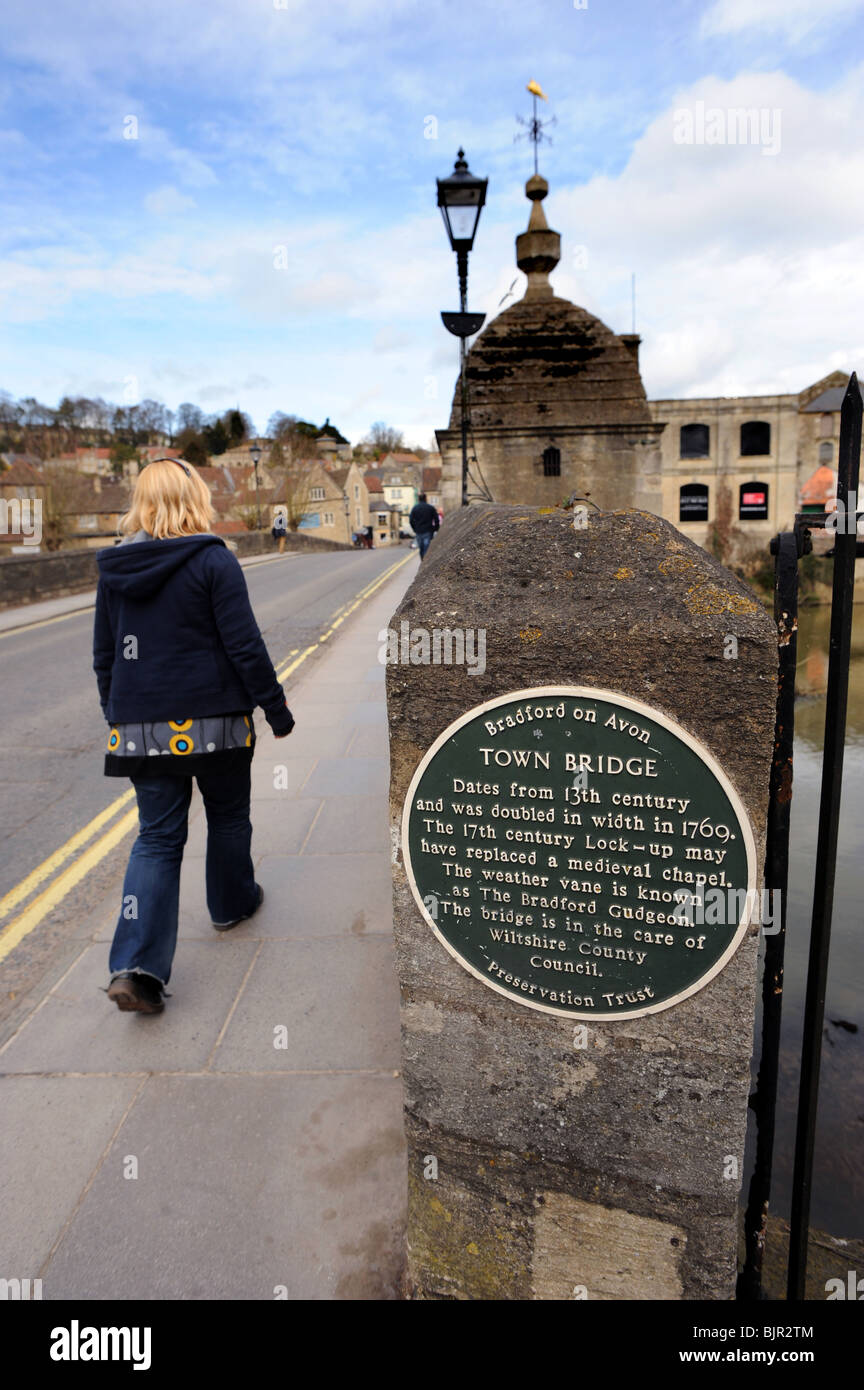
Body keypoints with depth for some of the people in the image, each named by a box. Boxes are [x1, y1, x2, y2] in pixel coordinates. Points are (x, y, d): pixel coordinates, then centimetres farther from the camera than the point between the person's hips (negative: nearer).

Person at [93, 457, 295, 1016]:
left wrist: (118, 717, 22)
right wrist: (276, 707, -3)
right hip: (213, 721, -4)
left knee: (157, 837, 7)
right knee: (228, 818, 20)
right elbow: (244, 645, -12)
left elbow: (104, 656, 11)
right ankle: (232, 903, 41)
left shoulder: (114, 570, 5)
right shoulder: (214, 560, -10)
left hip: (141, 726, 4)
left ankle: (135, 966, -2)